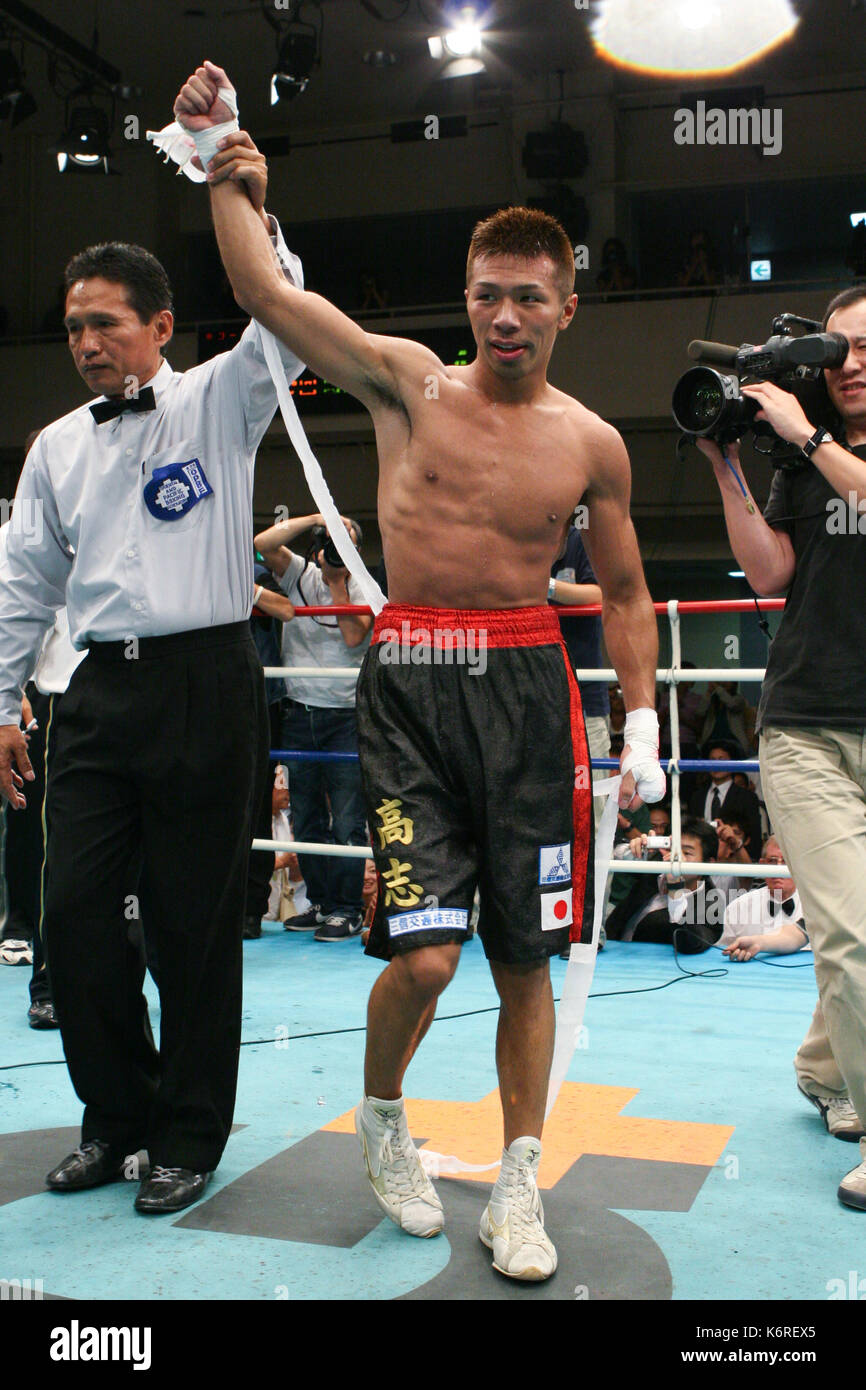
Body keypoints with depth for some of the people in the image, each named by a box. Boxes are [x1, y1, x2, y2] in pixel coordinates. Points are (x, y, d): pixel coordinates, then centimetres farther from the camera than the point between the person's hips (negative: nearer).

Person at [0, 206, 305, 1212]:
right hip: (100, 694, 4)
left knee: (196, 920, 1)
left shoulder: (215, 404, 7)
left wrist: (251, 217, -18)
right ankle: (118, 1114, 23)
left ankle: (190, 1134, 18)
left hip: (205, 685, -4)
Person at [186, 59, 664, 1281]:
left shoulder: (592, 444, 8)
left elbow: (626, 596, 14)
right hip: (410, 680, -2)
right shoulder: (408, 382, 4)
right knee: (423, 952, -9)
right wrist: (225, 176, -7)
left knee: (525, 957, 6)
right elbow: (266, 294, -1)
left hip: (528, 683, 2)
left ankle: (520, 1185, 25)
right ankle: (380, 1121, 24)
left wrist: (643, 726, 7)